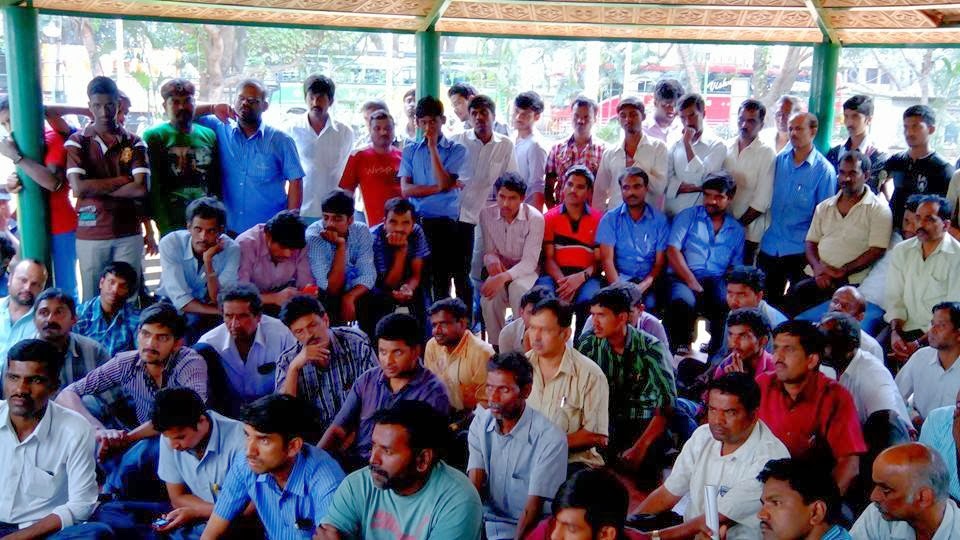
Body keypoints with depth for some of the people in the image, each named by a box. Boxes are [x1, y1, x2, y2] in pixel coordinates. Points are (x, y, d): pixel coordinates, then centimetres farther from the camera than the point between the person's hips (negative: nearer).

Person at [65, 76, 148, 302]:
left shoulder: (134, 143, 5)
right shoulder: (77, 142, 2)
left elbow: (141, 189, -7)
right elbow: (78, 188, -10)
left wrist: (95, 188, -7)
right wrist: (122, 180, -8)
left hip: (128, 233, 1)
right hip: (90, 234, -1)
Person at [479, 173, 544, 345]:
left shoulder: (535, 218, -17)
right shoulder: (486, 214, -7)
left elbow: (530, 262, -19)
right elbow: (489, 251, 3)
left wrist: (504, 277, -34)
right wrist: (492, 260, -23)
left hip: (525, 271, -2)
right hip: (499, 270, 3)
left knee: (518, 289, -36)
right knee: (489, 295, -29)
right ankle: (496, 347, -12)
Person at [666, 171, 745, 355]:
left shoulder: (737, 230, 18)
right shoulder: (688, 216, 9)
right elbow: (673, 251, -3)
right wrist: (693, 284, -13)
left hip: (716, 281, 2)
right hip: (684, 278, -2)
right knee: (684, 302, -36)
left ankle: (717, 350, -9)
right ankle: (681, 347, -8)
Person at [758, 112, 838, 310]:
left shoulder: (824, 170, -7)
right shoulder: (779, 160, 5)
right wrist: (769, 226, 8)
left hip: (800, 250, -4)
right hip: (770, 247, 4)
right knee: (766, 301, 12)